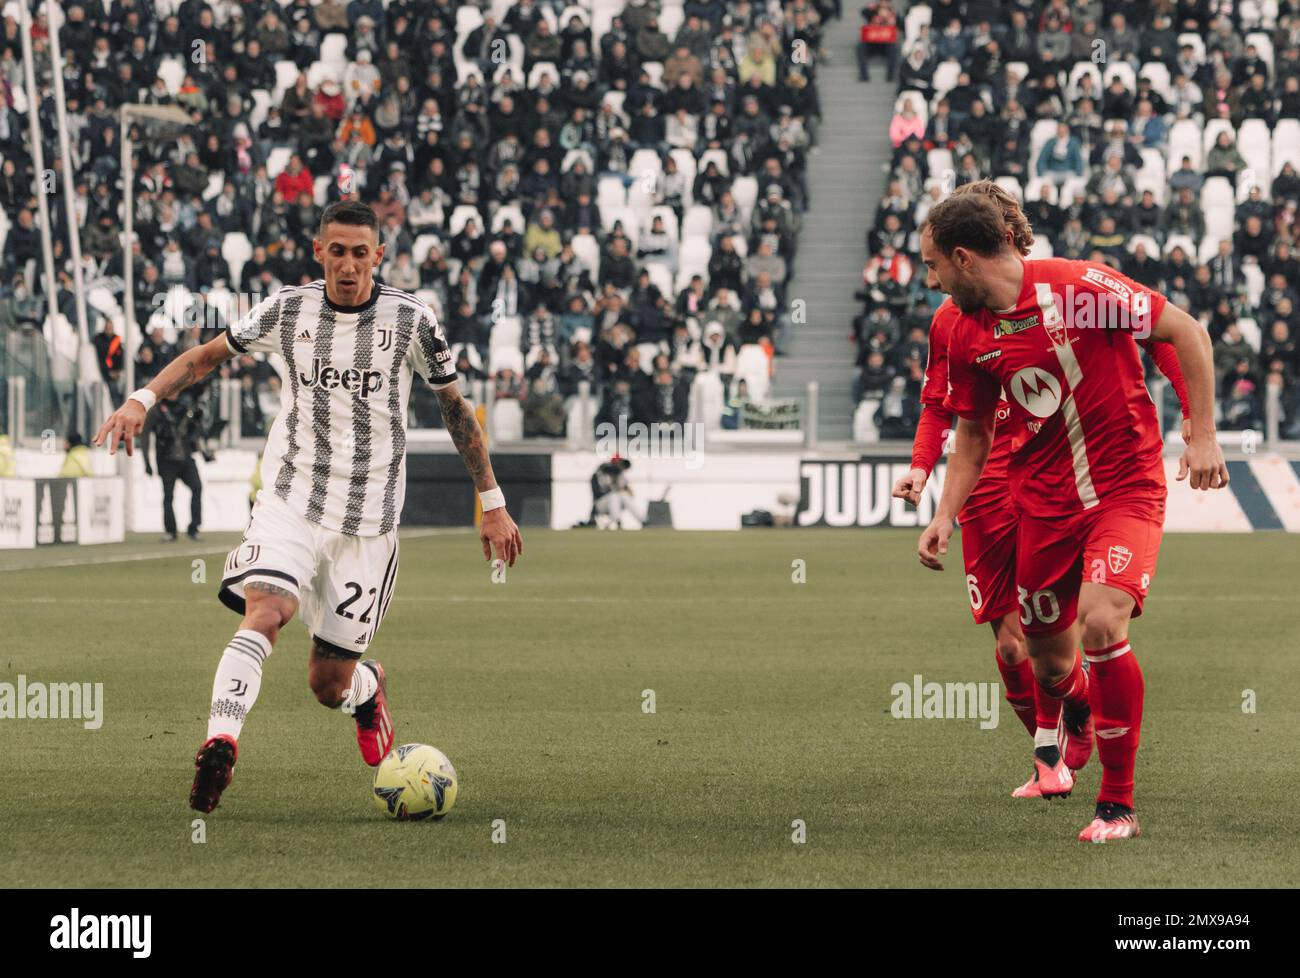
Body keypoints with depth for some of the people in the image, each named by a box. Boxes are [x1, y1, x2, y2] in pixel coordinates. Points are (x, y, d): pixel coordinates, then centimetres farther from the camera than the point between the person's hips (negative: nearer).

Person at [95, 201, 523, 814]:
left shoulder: (410, 319, -4)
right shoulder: (288, 311, 0)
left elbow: (455, 407, 6)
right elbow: (206, 357, 11)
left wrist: (493, 504, 6)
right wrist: (143, 399, -6)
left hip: (369, 517, 0)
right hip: (290, 498, 0)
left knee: (329, 684, 3)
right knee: (265, 610, -30)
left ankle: (368, 686, 39)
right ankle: (219, 743, -38)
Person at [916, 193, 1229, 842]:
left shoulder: (1080, 287, -17)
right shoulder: (968, 336, 2)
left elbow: (1187, 332, -9)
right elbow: (973, 433, 16)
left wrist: (1203, 436, -11)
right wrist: (944, 516, 4)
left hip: (1125, 489, -6)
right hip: (1044, 501, 6)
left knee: (1101, 623, -25)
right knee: (1049, 663, 8)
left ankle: (1118, 805, -12)